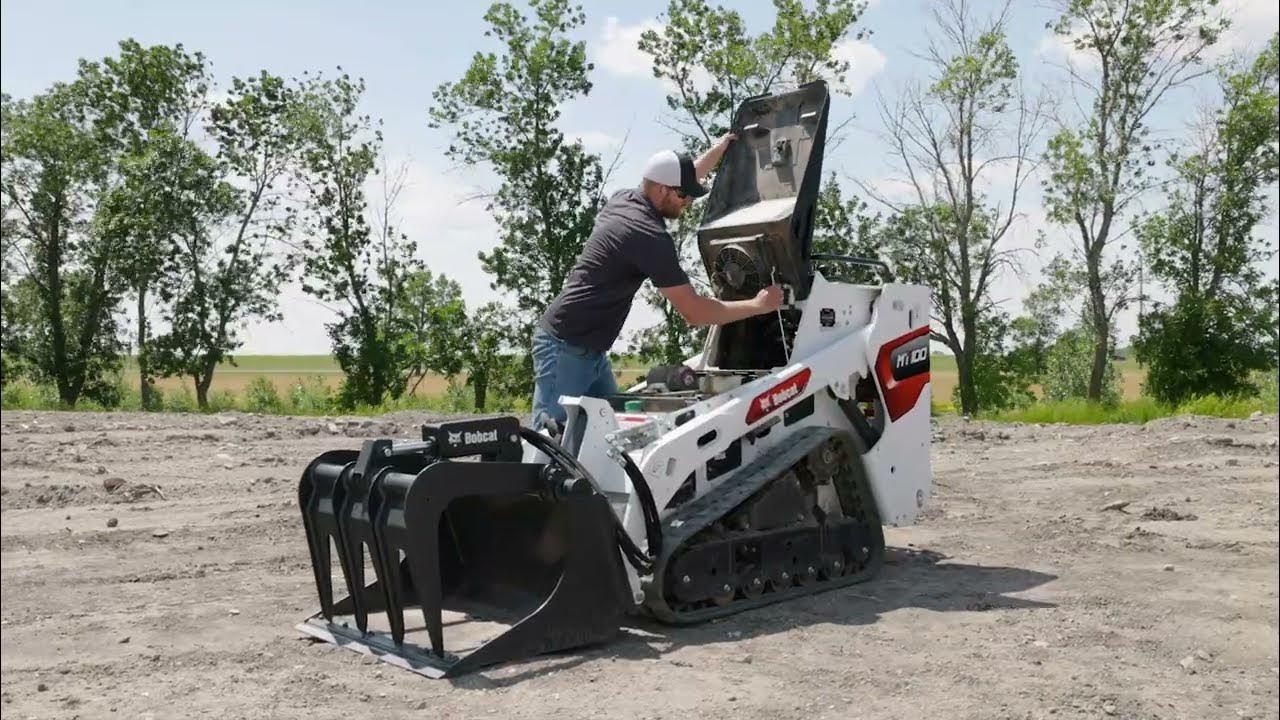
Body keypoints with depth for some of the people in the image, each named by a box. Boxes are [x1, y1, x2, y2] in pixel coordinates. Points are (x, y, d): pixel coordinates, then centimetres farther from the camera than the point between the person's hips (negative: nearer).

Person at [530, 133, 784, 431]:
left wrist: (719, 149, 33)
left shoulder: (623, 199, 6)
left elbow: (676, 180, 30)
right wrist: (758, 305, -11)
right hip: (565, 348, -10)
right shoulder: (649, 236, -21)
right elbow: (693, 312, -19)